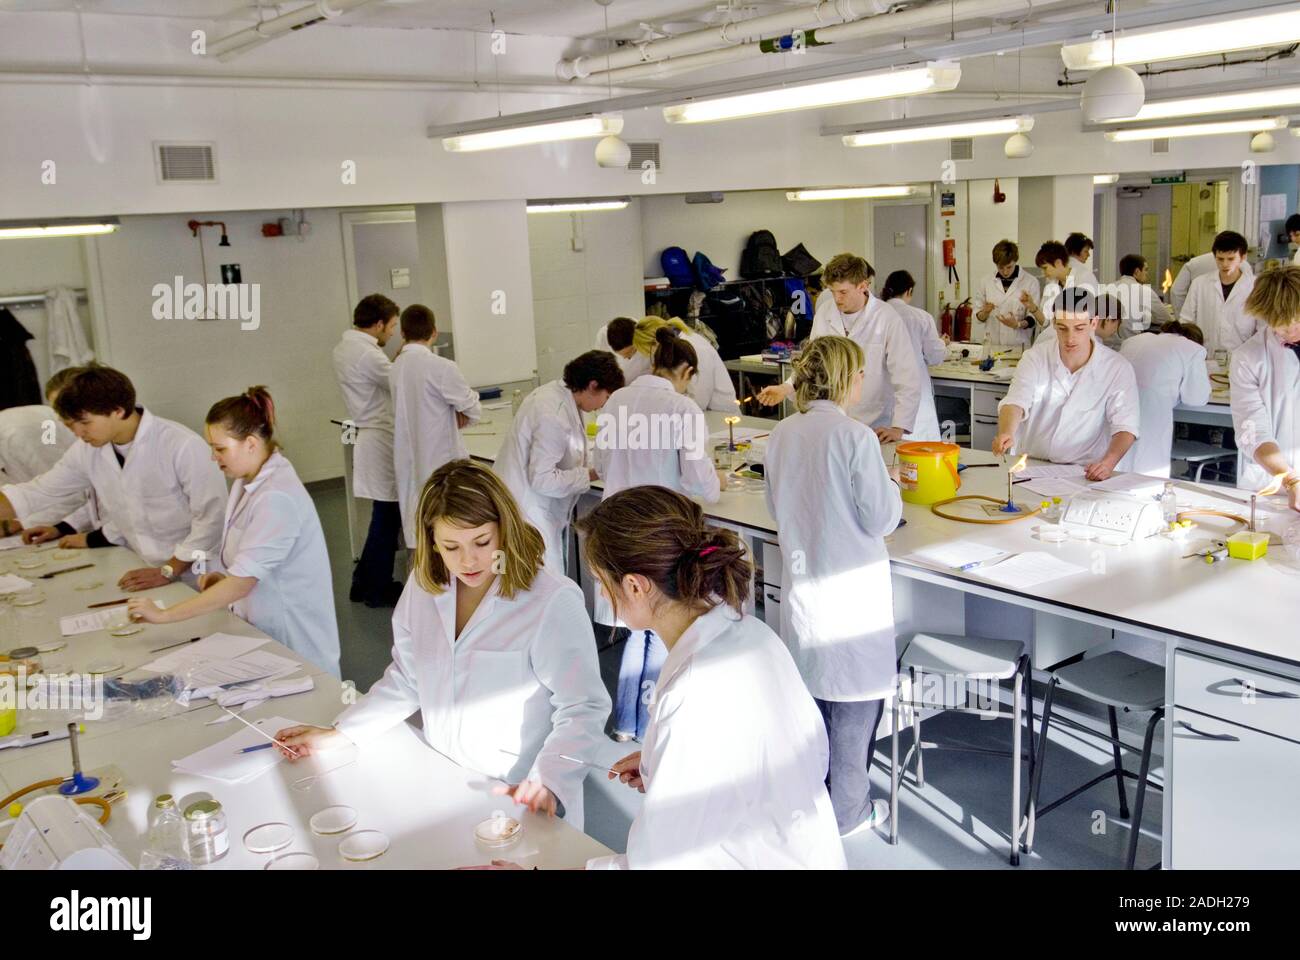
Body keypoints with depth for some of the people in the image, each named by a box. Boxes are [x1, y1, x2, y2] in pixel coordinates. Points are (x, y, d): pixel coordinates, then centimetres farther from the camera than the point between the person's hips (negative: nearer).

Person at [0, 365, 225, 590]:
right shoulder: (86, 451, 6)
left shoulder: (183, 445, -16)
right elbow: (40, 494, 13)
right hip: (141, 571, 7)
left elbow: (211, 517, -16)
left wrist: (168, 572, -18)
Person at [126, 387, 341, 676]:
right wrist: (223, 578, 1)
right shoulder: (247, 482, 7)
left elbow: (242, 583, -25)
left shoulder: (277, 498, -23)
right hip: (261, 632, 8)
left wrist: (164, 615, -22)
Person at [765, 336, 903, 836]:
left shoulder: (781, 435, 0)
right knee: (854, 700, 9)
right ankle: (846, 810, 22)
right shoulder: (855, 437, -19)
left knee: (811, 687, 21)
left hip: (801, 583, 6)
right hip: (851, 587, -6)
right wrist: (890, 486, 4)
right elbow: (881, 518, -14)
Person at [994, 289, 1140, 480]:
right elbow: (1015, 402, -13)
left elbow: (1124, 427, -6)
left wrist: (1109, 461, -27)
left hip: (1085, 473, 0)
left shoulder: (1118, 369, -3)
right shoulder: (1034, 358, 0)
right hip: (1029, 466, 0)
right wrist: (1005, 434, -35)